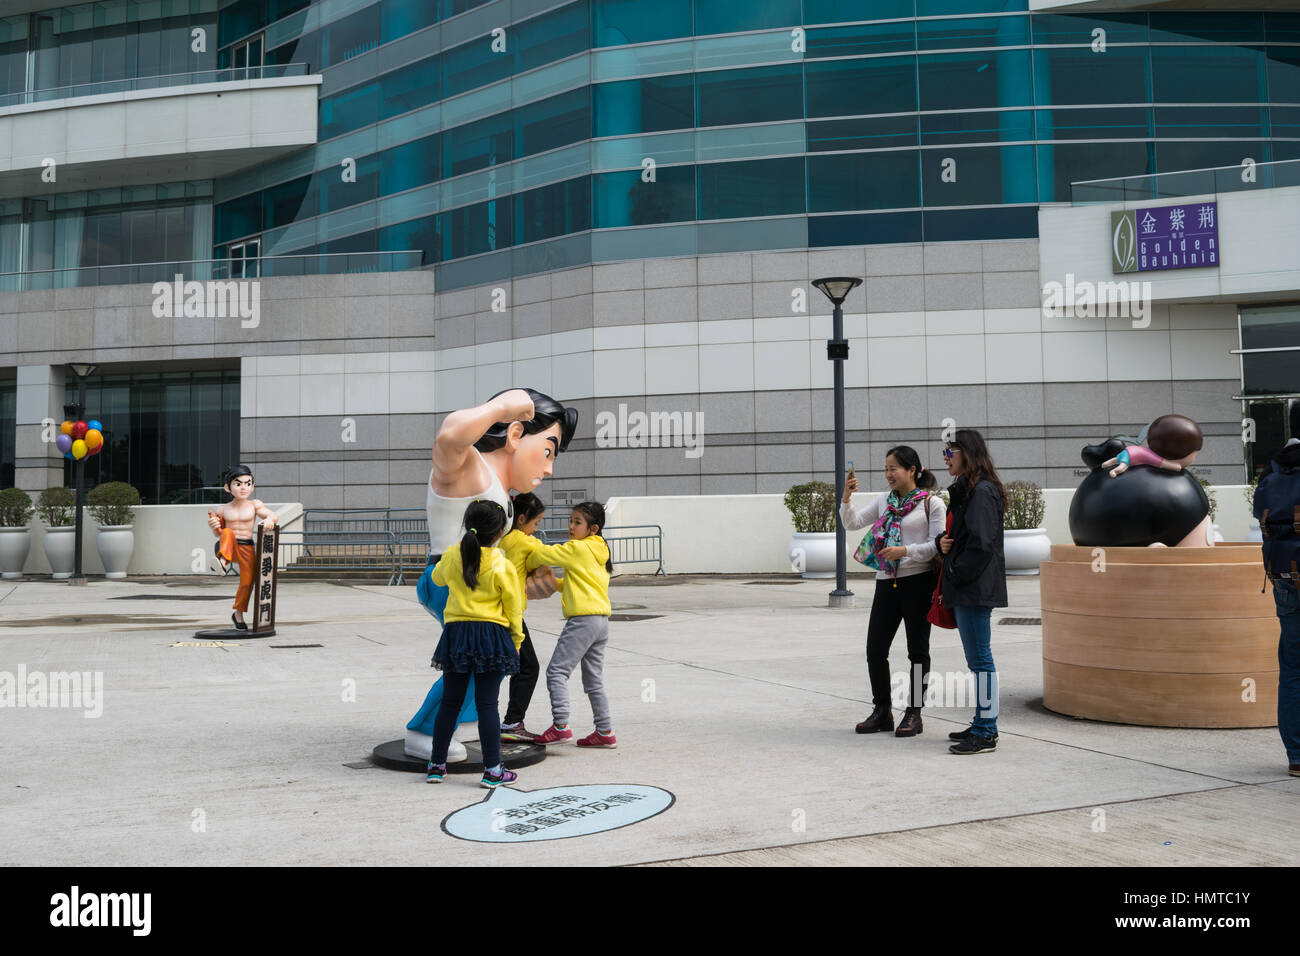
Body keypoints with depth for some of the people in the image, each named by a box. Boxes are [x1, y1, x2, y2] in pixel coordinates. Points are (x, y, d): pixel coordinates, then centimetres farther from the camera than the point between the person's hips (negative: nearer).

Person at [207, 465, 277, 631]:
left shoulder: (254, 505, 1)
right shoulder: (223, 510, 4)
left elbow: (274, 516, -5)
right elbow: (219, 535, 12)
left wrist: (269, 519, -29)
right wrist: (214, 527, -11)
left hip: (247, 547, 1)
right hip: (228, 547, -1)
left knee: (248, 581, -3)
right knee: (229, 532, -31)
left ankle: (238, 614, 18)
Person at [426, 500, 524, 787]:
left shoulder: (451, 557, 0)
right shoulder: (502, 566, -10)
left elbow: (437, 578, 23)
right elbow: (514, 608, -4)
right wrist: (516, 641, 9)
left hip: (456, 634, 3)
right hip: (492, 636, -3)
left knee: (449, 702, 12)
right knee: (487, 705, -1)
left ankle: (437, 764, 19)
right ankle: (492, 771, 3)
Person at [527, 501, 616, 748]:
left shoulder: (577, 548, -9)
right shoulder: (600, 552, 17)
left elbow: (542, 554, -6)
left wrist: (527, 568, 13)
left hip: (582, 619, -9)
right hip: (602, 620, 9)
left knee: (556, 671, -4)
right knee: (594, 679, 13)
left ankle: (560, 726, -9)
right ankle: (605, 732, 15)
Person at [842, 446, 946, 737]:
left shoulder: (932, 503, -4)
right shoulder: (883, 501, 12)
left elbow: (938, 545, -8)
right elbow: (852, 523, 6)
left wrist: (906, 551, -20)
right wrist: (846, 498, -10)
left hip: (918, 582, -5)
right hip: (887, 582, 5)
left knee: (918, 650, 5)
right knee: (874, 649, 5)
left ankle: (914, 713, 14)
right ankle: (882, 711, 18)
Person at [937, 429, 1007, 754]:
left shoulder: (982, 491, -14)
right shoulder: (964, 490, 17)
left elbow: (981, 544, -21)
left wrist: (956, 574, -14)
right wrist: (942, 542, 2)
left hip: (976, 588, -10)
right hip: (967, 589, 10)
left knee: (980, 658, -6)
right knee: (977, 658, 14)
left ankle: (986, 733, -2)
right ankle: (983, 724, 22)